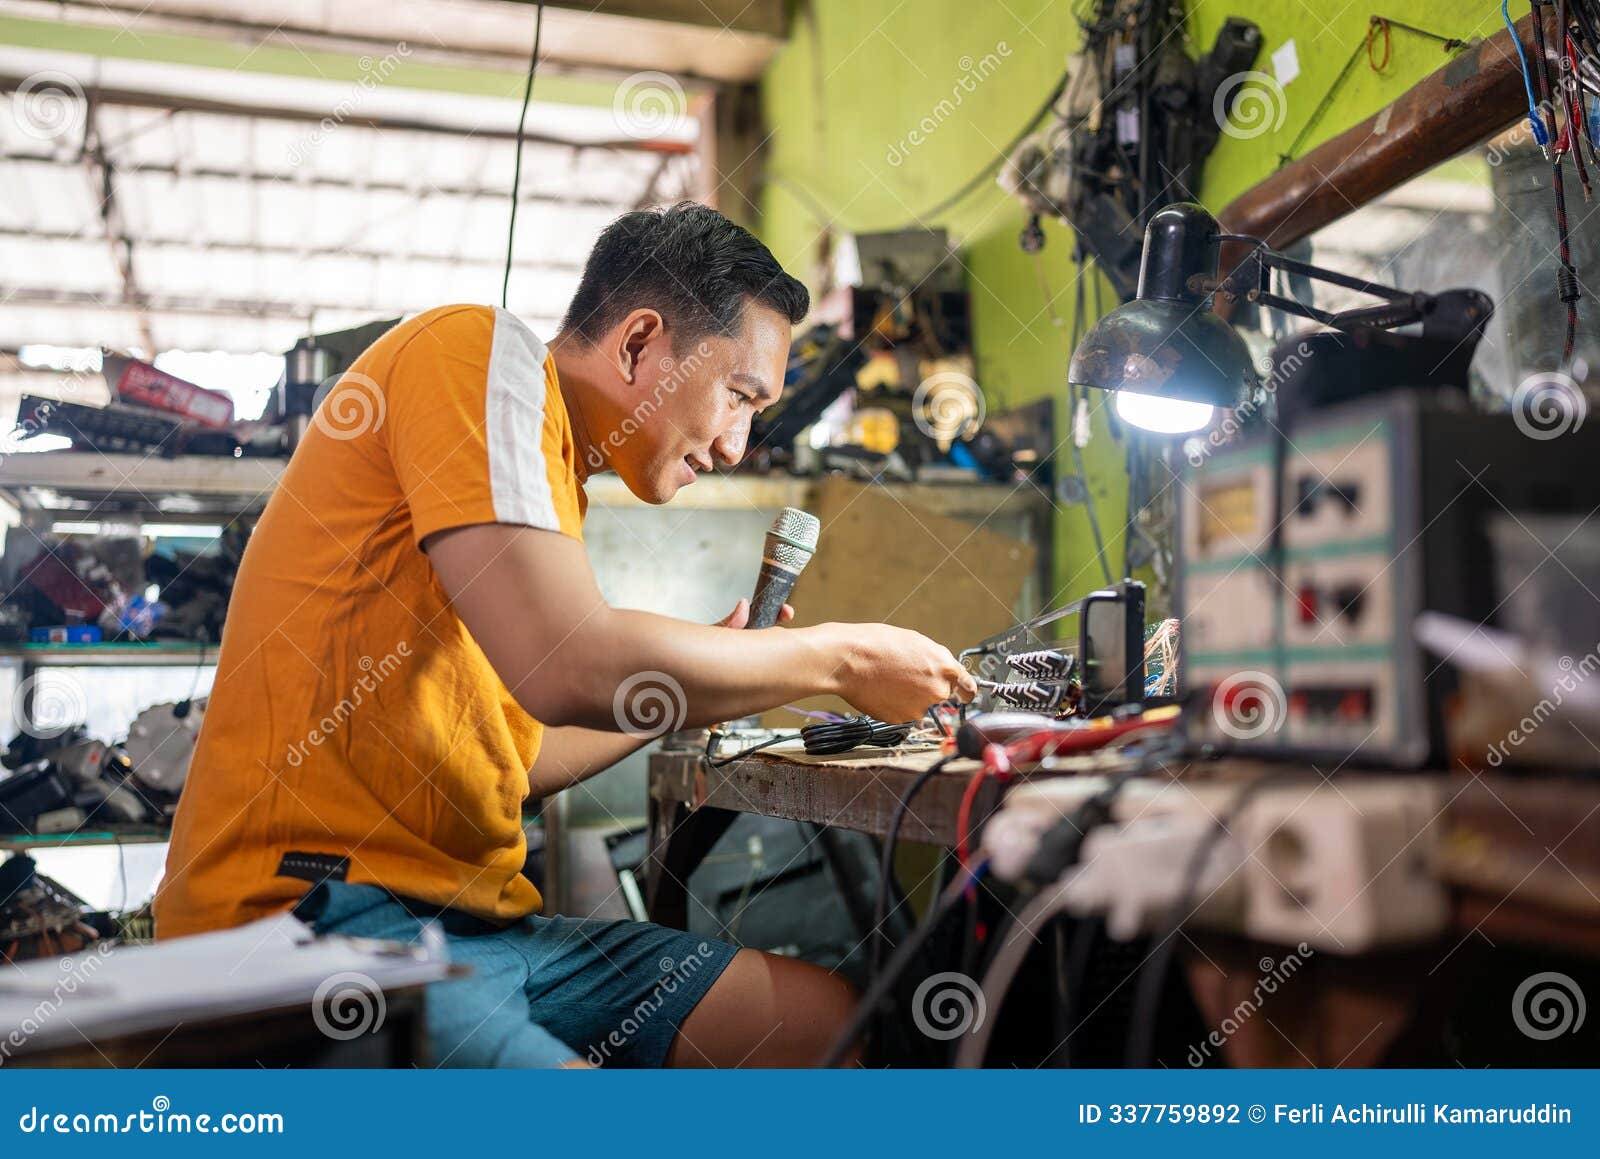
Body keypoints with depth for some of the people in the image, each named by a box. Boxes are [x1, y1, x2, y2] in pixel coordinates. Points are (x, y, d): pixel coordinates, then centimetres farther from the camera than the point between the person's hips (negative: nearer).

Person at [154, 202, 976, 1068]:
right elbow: (568, 668, -23)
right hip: (316, 906, -9)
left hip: (474, 918, 9)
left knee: (827, 1019, -2)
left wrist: (712, 684, 20)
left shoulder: (554, 479, 17)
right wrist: (837, 659, -9)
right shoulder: (476, 350, -8)